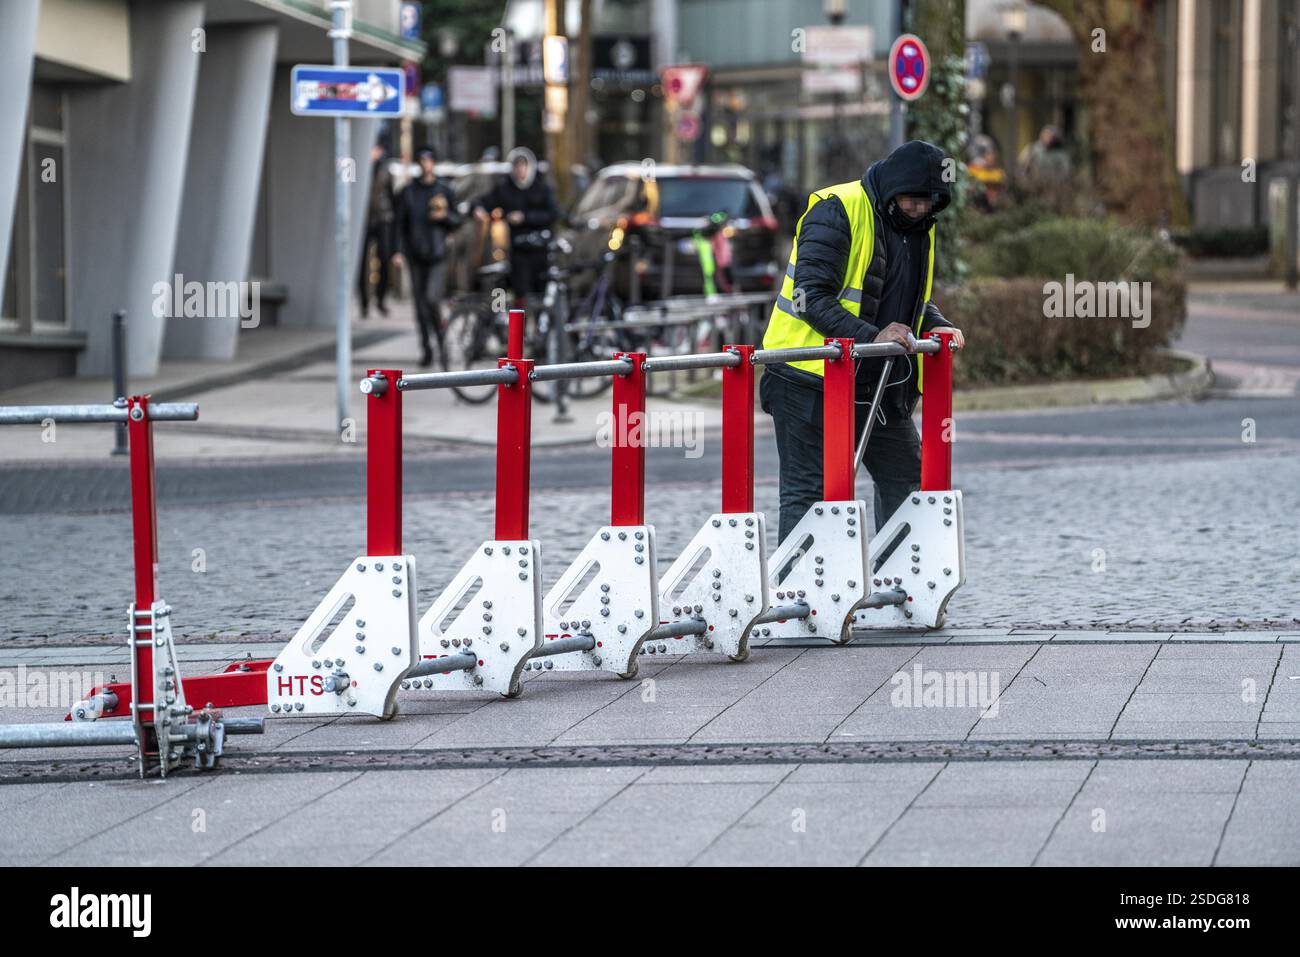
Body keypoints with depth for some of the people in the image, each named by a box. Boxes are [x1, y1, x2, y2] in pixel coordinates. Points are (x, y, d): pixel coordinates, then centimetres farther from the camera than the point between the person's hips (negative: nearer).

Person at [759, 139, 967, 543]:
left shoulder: (921, 228, 12)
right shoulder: (837, 211, -14)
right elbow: (812, 297, -21)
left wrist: (937, 327, 1)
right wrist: (871, 335, -31)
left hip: (878, 383, 8)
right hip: (811, 378, -8)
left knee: (908, 482, 9)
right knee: (808, 493, -4)